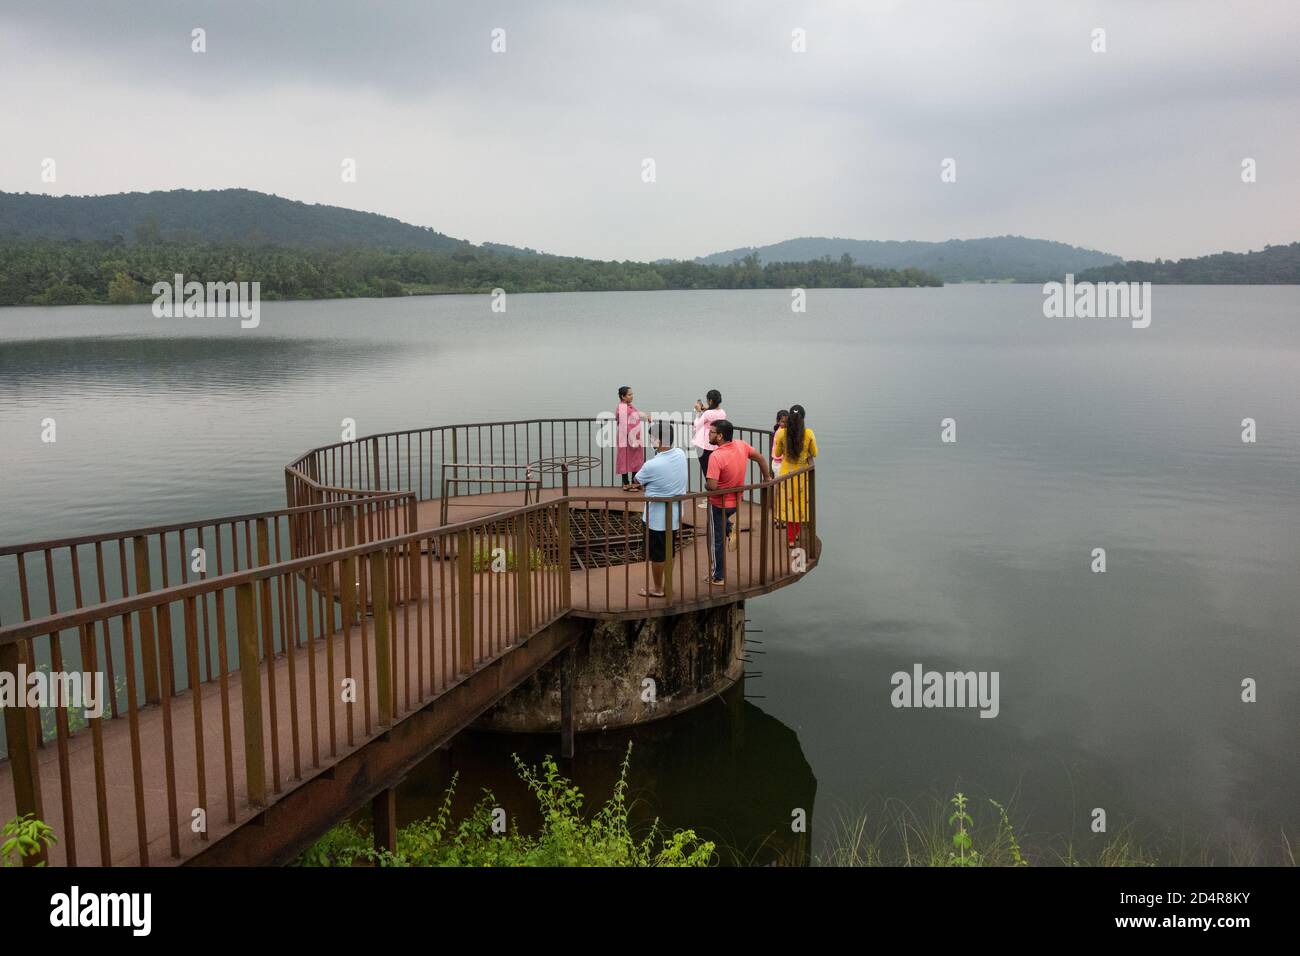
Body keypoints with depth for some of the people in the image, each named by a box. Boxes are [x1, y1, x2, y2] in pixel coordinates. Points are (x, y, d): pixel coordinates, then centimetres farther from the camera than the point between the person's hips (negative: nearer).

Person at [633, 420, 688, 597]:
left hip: (656, 518, -7)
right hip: (675, 514, 7)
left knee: (657, 555, 10)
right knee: (670, 551, 20)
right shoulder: (681, 454, -7)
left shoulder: (652, 466, -28)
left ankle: (657, 588, 24)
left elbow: (637, 481, -9)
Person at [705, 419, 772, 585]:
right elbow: (760, 458, 5)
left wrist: (705, 484, -11)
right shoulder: (742, 445, -10)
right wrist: (767, 478, 20)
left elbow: (712, 486, -35)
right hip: (736, 501, 6)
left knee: (717, 540, 11)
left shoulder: (716, 456, -30)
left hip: (719, 504, -6)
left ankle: (718, 577, 21)